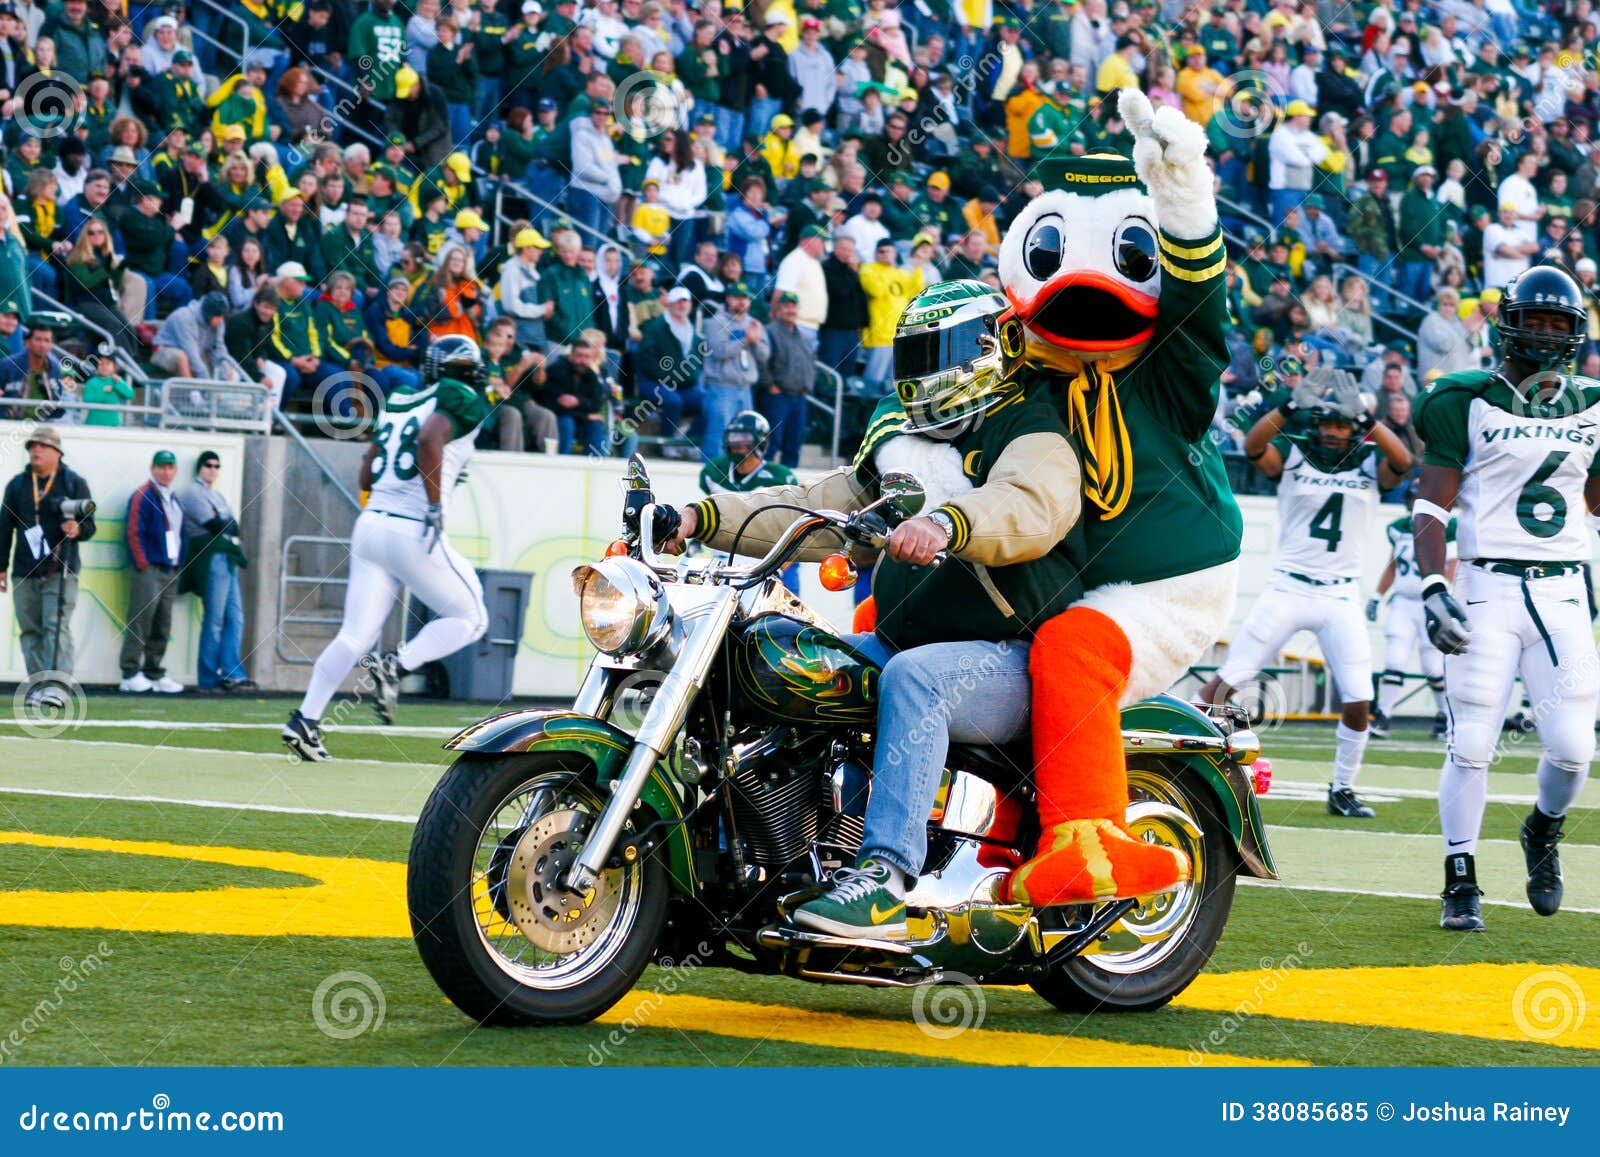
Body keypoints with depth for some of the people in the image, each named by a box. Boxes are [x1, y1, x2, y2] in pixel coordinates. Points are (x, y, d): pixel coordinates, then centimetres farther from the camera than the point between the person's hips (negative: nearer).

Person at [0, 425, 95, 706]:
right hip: (24, 572, 4)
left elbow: (90, 525, 6)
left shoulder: (75, 483, 7)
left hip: (60, 571, -4)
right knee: (30, 630, 3)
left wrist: (78, 530, -18)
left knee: (57, 627, -15)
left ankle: (56, 685, -23)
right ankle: (37, 684, 7)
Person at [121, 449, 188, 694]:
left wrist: (179, 565, 13)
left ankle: (154, 674, 14)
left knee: (162, 627, 9)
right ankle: (130, 674, -11)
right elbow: (134, 533, -10)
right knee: (140, 622, -11)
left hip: (170, 572, 8)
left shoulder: (174, 501, 20)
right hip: (149, 570, -8)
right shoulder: (143, 497, -4)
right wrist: (143, 565, -15)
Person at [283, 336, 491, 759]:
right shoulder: (464, 402, -2)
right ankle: (395, 666, -11)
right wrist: (435, 506, -20)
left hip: (370, 522, 7)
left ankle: (305, 721, -4)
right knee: (469, 618, 9)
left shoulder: (398, 401, 17)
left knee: (355, 636, 6)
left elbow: (367, 476, 17)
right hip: (414, 532, -7)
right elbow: (430, 438, -22)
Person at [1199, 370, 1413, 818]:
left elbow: (1402, 462, -18)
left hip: (1341, 598, 1)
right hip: (1287, 590, -1)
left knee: (1358, 701, -4)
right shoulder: (1292, 454, 0)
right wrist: (1289, 407, -35)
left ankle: (1342, 790, 13)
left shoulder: (1369, 462, 2)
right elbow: (1253, 446, -20)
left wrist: (1367, 420, -30)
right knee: (1227, 680, -3)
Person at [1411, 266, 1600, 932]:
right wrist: (1433, 588, -15)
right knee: (1471, 744, -5)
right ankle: (1460, 884, 6)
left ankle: (1543, 830, 28)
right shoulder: (1469, 402, -2)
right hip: (1488, 588, -3)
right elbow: (1432, 505, -4)